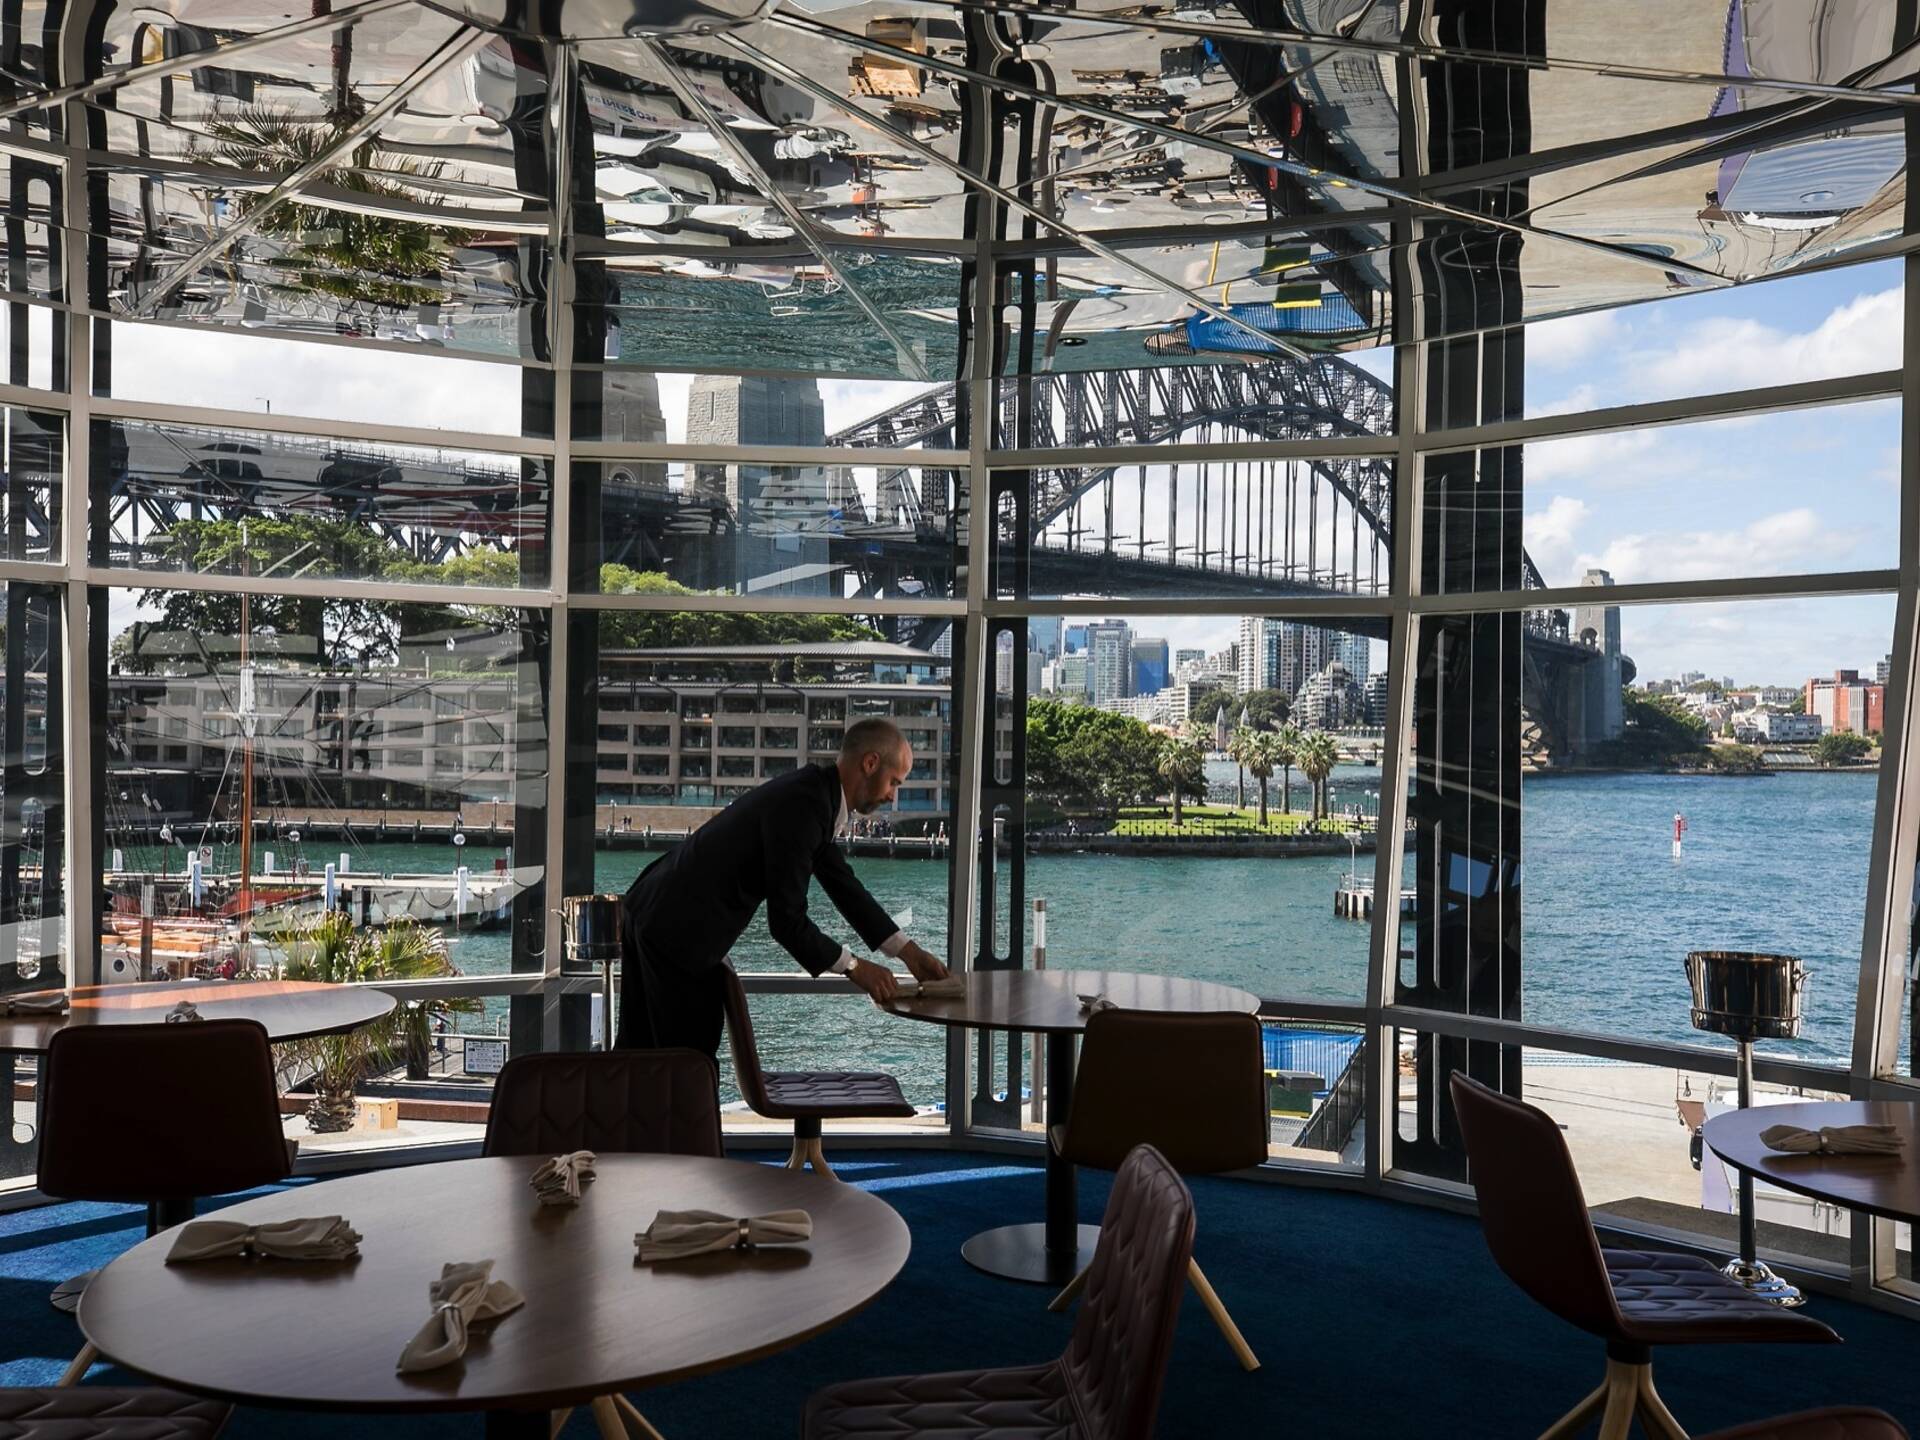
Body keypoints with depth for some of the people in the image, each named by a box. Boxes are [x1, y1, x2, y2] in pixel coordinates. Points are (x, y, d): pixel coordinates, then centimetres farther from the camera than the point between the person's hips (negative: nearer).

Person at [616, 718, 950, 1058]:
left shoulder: (815, 791, 7)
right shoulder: (801, 805, -24)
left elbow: (842, 882, 14)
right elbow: (787, 919, -23)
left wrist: (909, 952, 12)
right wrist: (852, 967, -11)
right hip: (680, 931, -10)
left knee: (641, 1051, 18)